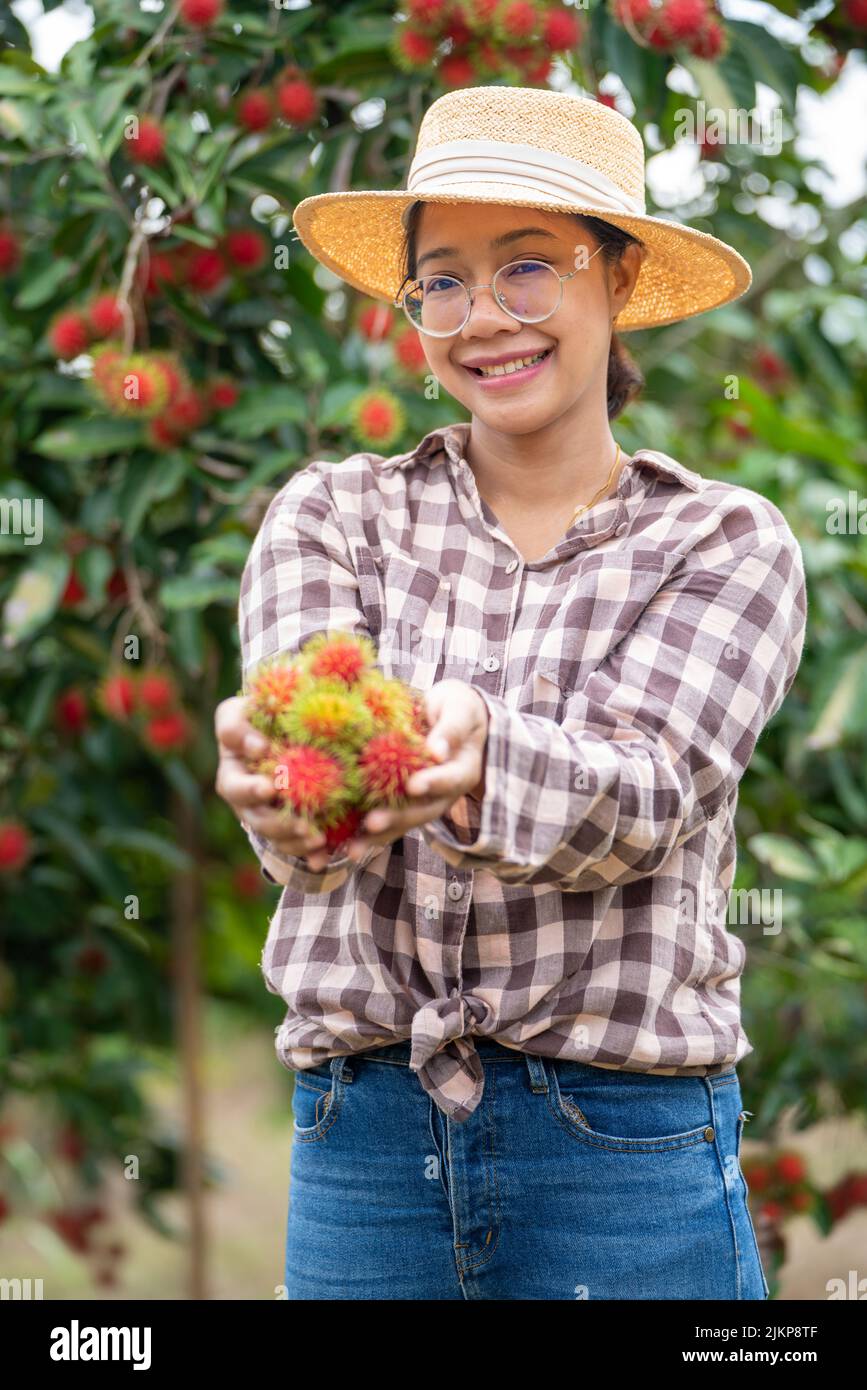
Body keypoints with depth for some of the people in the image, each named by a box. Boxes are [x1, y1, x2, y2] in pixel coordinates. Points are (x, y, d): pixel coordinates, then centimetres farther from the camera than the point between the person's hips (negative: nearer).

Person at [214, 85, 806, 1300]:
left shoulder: (729, 541, 1)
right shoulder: (335, 514, 5)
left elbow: (644, 795, -15)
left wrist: (472, 754, -37)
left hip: (628, 1149, -1)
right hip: (360, 1139, 2)